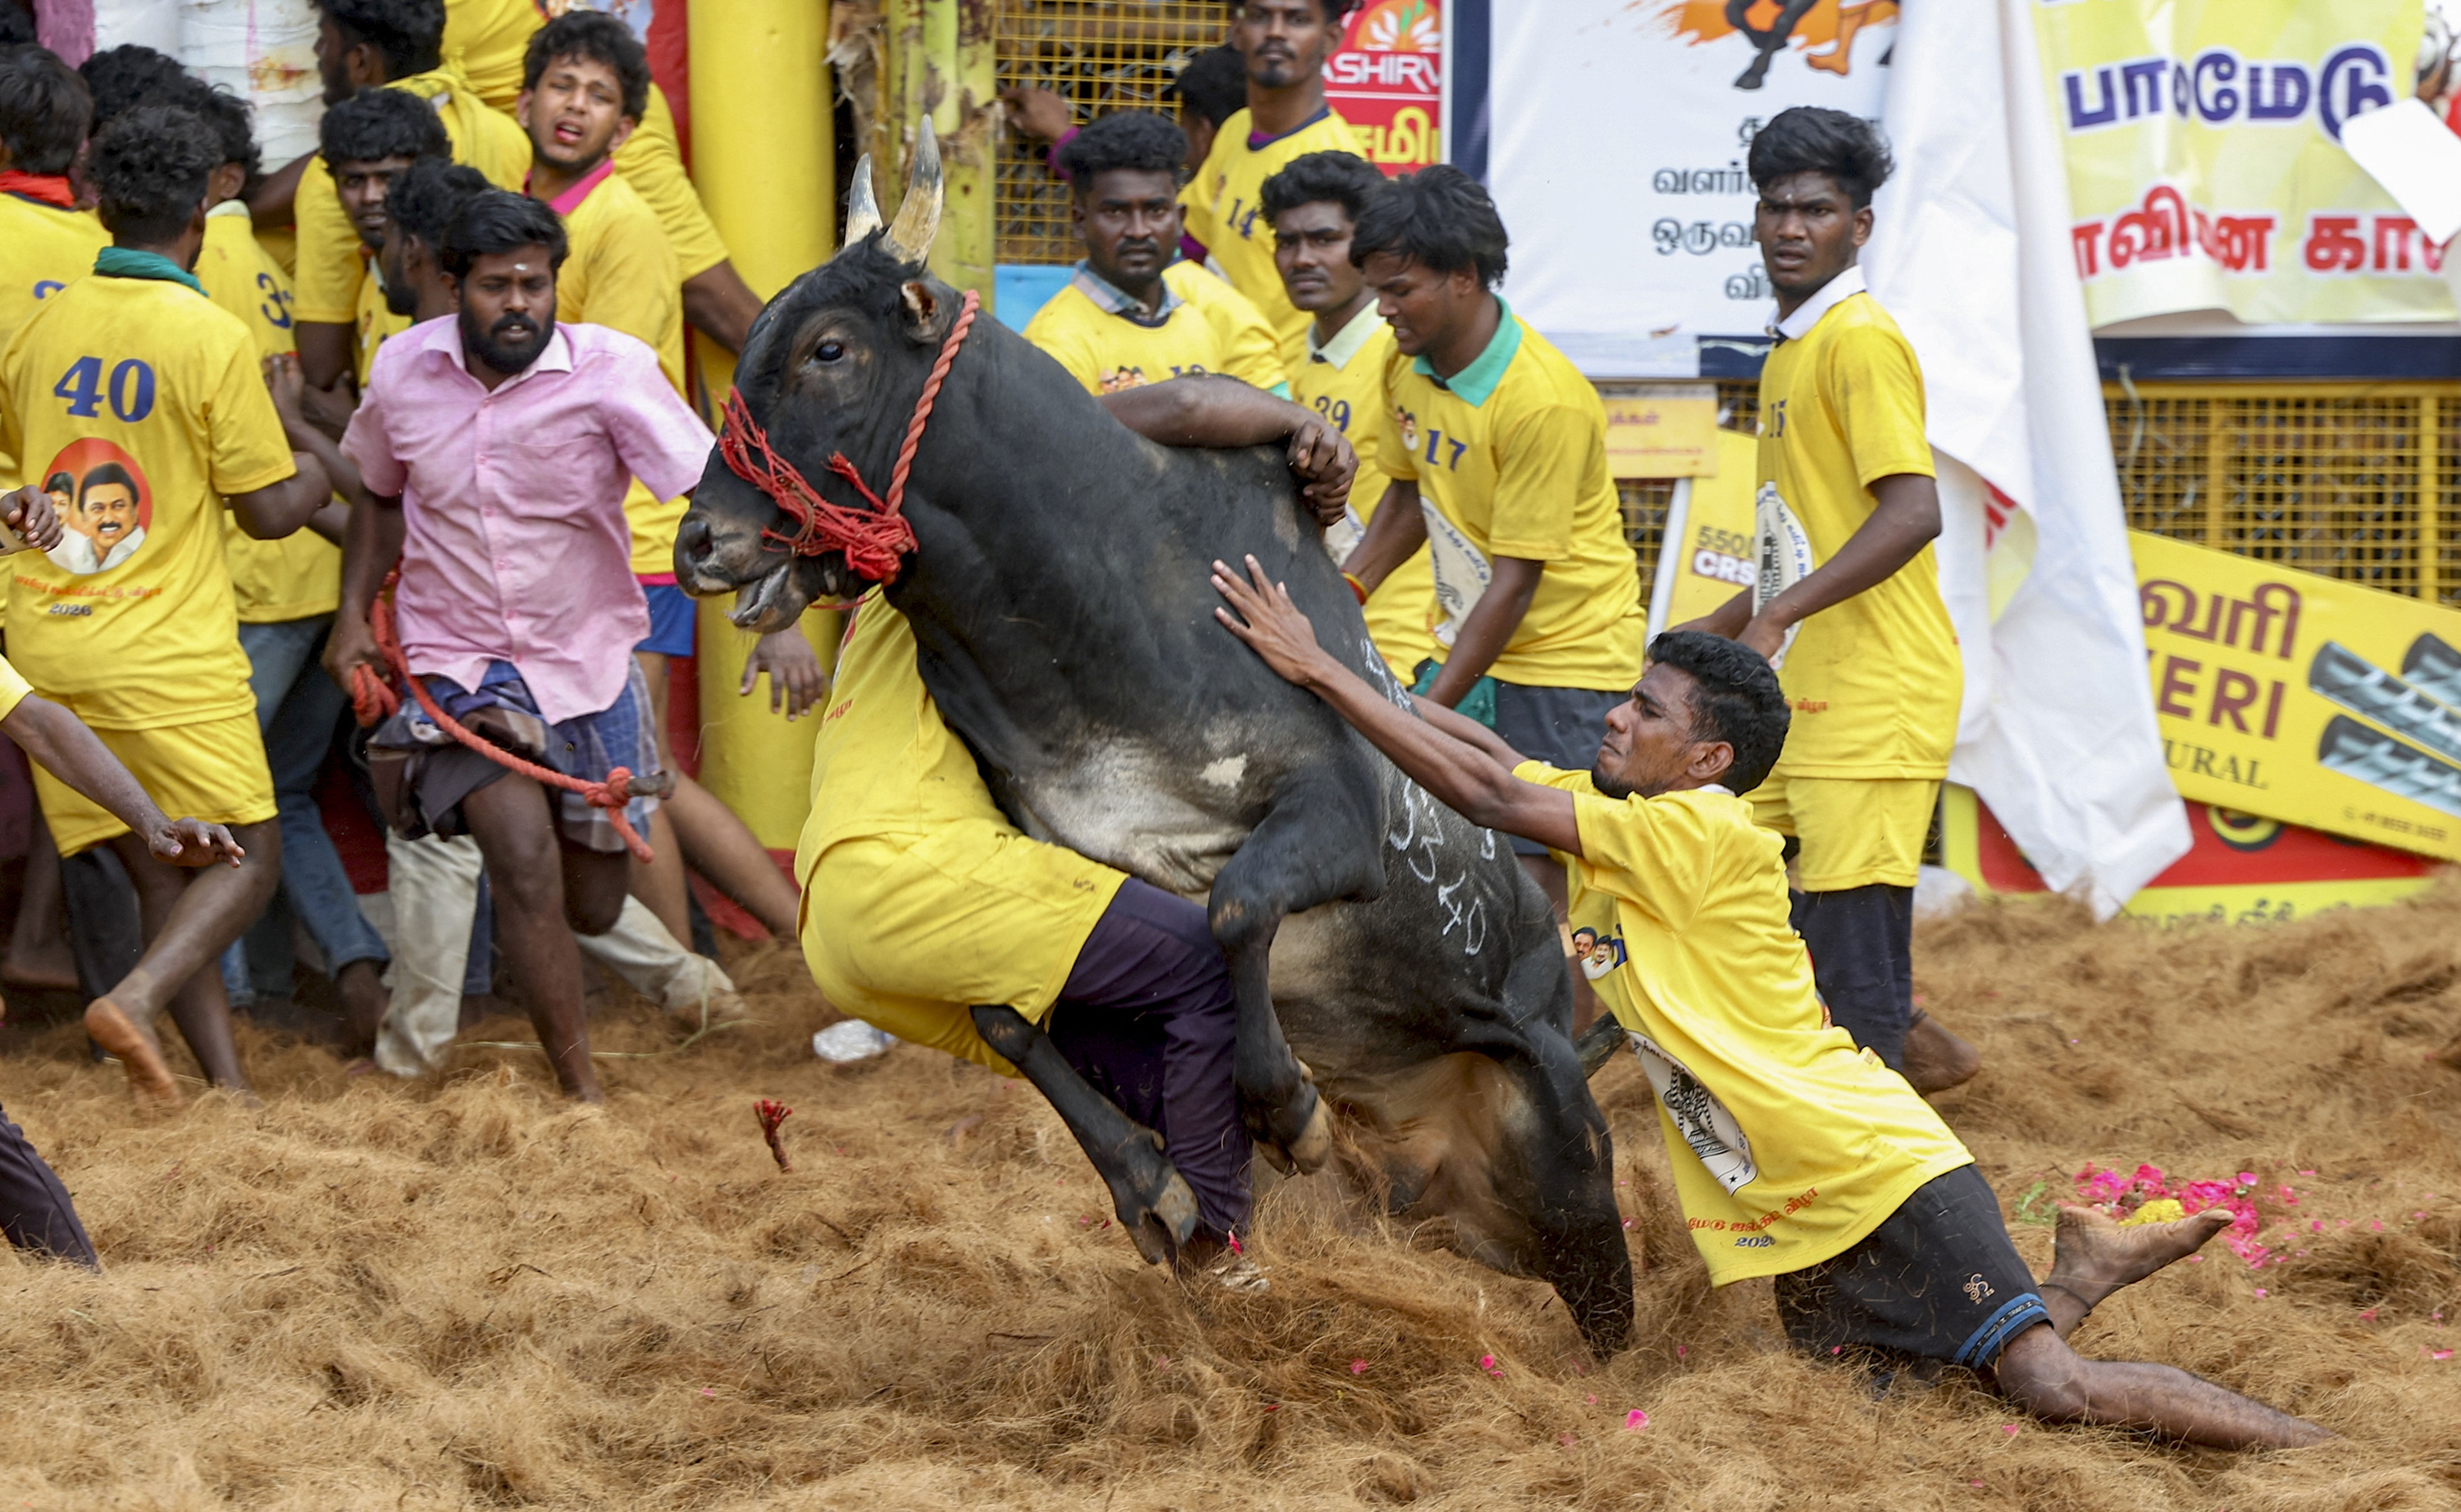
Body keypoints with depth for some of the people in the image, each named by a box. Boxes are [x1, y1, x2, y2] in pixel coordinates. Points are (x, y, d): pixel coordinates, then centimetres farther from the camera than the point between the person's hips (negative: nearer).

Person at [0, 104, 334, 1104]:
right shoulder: (211, 337, -11)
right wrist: (324, 465, 15)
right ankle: (137, 997, -20)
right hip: (166, 655, -6)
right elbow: (269, 511, -7)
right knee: (247, 860, 5)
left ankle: (228, 1088, 2)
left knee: (159, 875, 10)